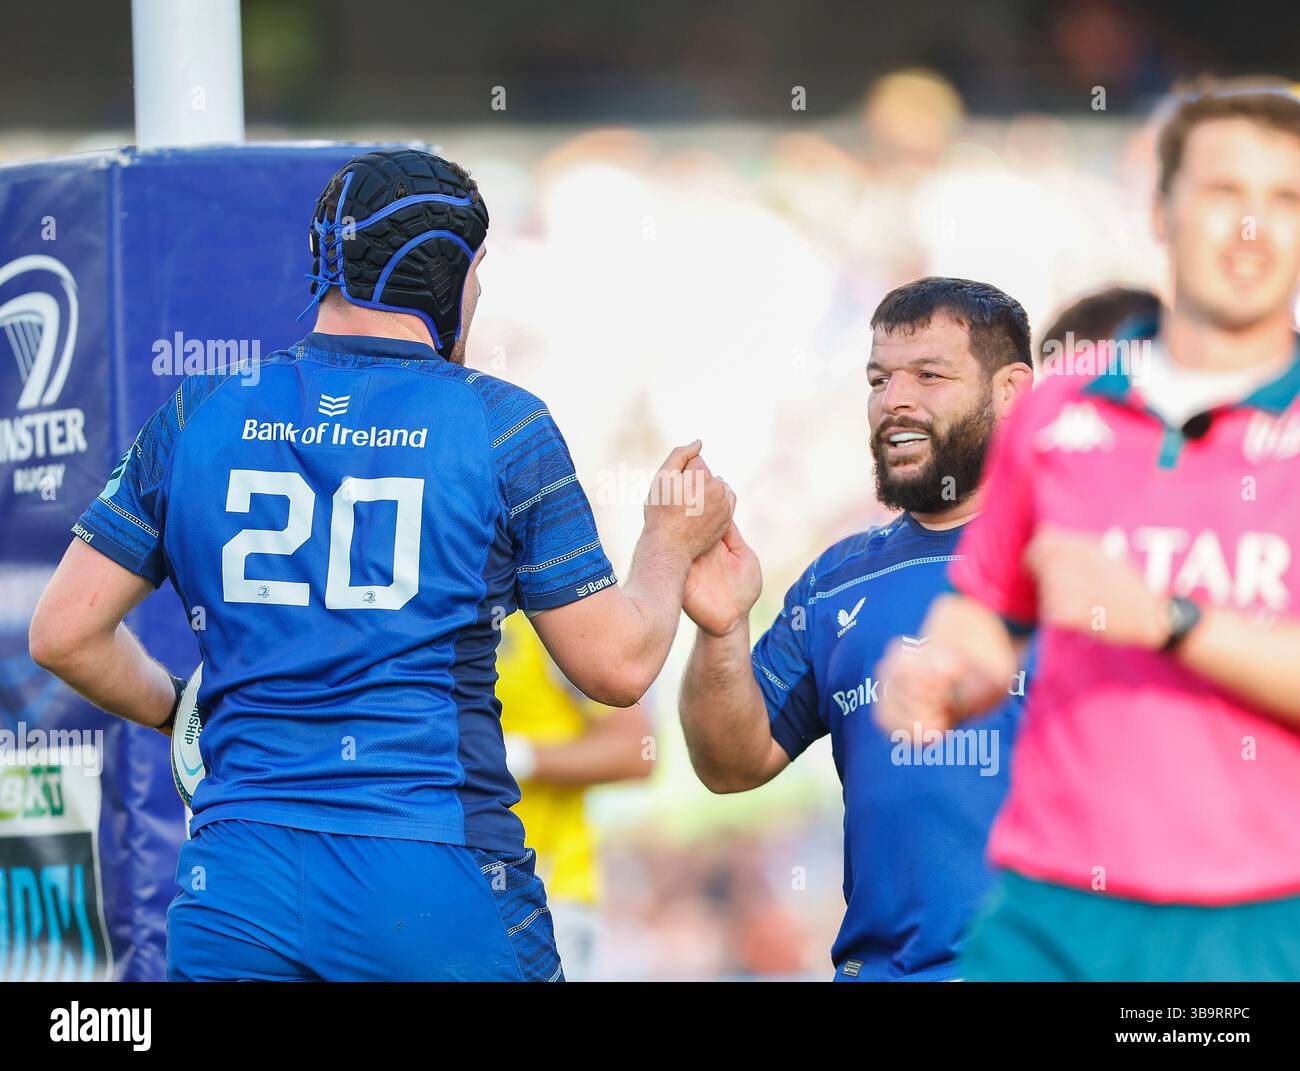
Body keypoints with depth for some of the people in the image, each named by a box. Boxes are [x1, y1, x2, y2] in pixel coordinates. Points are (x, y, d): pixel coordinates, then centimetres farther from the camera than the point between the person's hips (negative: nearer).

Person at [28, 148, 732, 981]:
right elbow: (618, 664, 1)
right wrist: (672, 543, 20)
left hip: (236, 892, 2)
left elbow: (64, 633, 8)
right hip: (441, 896, -2)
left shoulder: (199, 418, 7)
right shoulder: (500, 426, -2)